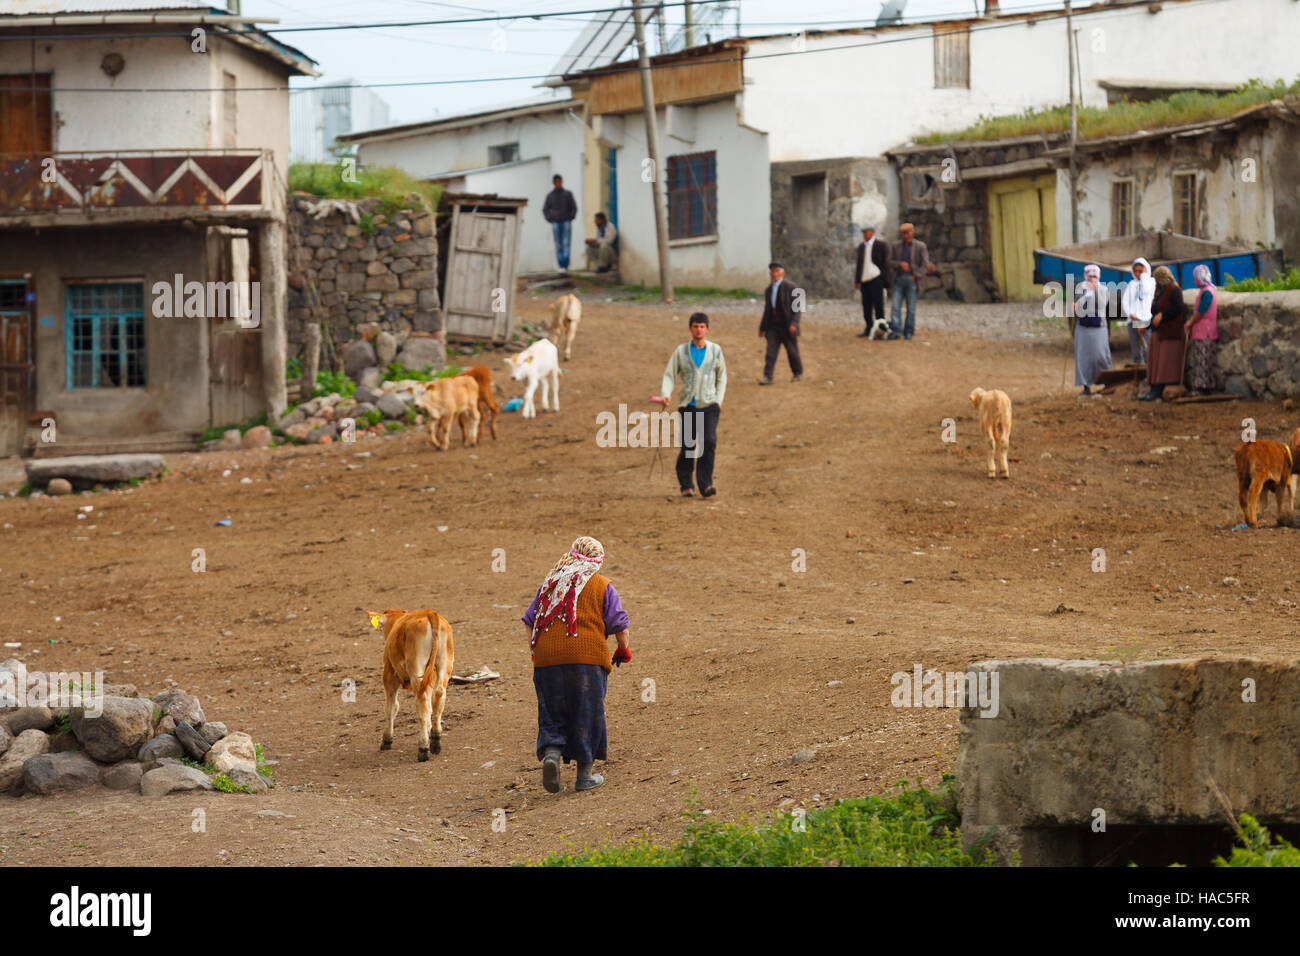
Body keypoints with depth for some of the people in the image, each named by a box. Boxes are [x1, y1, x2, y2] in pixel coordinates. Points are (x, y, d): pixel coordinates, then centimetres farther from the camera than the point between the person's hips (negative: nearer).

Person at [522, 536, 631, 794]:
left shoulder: (550, 584, 16)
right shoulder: (602, 586, 6)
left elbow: (530, 621, 18)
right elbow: (619, 624, 3)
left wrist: (534, 650, 28)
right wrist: (624, 650, 20)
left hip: (547, 658, 3)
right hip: (587, 658, -3)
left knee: (552, 715, 10)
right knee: (586, 715, 6)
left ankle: (551, 753, -16)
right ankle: (585, 774, 10)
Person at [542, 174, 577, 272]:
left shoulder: (568, 194, 4)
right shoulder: (550, 196, 6)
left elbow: (574, 208, 6)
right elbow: (545, 210, 14)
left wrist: (570, 218, -6)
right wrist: (549, 219, 1)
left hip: (566, 222, -1)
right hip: (555, 223, 1)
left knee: (566, 243, -12)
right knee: (558, 245, -3)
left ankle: (565, 265, -17)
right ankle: (561, 266, -1)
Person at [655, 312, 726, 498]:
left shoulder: (715, 350, 9)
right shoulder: (681, 351, 7)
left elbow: (721, 377, 19)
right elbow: (669, 376, 6)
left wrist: (718, 399, 8)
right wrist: (666, 394, -12)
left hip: (709, 405, 0)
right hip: (688, 406, 0)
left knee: (709, 441, -17)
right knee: (688, 446, -3)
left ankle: (705, 484, -17)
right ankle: (686, 485, 14)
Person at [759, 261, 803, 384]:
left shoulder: (790, 288, -6)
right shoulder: (769, 290, 12)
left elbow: (797, 307, -9)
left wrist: (793, 323, -20)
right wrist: (762, 327, 16)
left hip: (787, 327, -4)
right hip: (773, 326, 4)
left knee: (792, 351, 7)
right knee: (771, 351, -7)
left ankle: (798, 373, 27)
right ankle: (767, 377, -13)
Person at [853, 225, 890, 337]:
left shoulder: (880, 245, -2)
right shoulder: (861, 246, 14)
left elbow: (885, 264, -3)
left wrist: (885, 281, -7)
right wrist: (856, 280, 15)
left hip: (876, 279, -5)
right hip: (864, 280, 5)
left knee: (878, 304, -5)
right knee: (866, 306, 5)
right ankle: (869, 329, 12)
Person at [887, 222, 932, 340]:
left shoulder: (920, 247, 0)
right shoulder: (895, 246, 8)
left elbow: (925, 265, -3)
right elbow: (889, 262, 4)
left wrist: (915, 276, -13)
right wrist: (900, 264, -15)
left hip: (912, 280, -2)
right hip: (898, 279, 2)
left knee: (911, 307, 1)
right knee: (895, 306, -9)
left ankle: (908, 332, 9)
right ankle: (896, 331, -12)